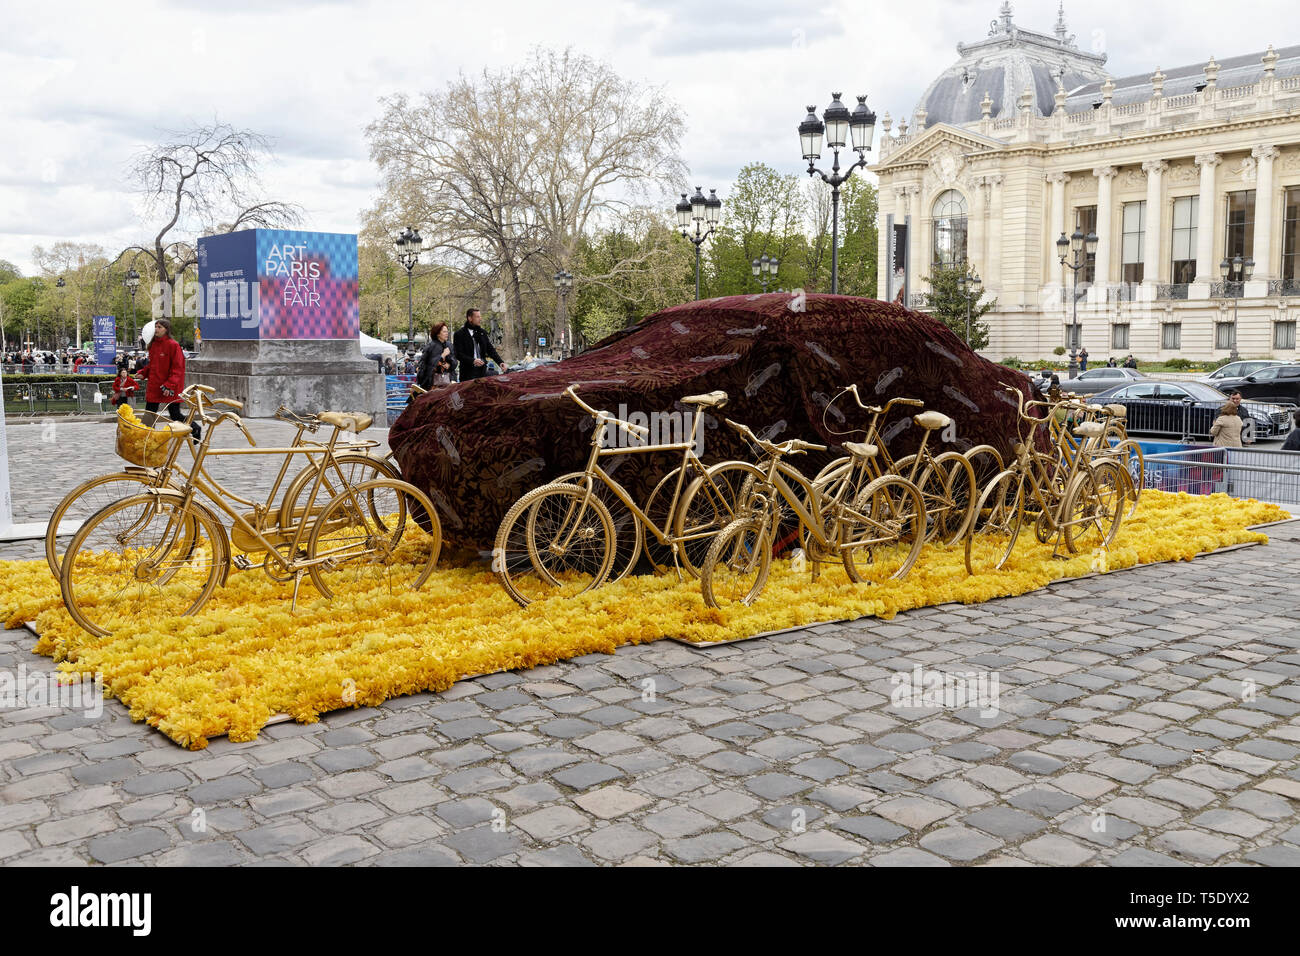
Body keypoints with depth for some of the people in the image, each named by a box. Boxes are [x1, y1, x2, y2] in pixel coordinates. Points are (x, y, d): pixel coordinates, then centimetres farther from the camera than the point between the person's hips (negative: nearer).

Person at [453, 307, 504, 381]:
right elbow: (458, 354, -11)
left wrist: (500, 362, -1)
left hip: (482, 370, 5)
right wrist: (473, 361, -26)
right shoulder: (459, 334, -3)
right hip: (468, 372, -5)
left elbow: (490, 349, 14)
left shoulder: (482, 332, 15)